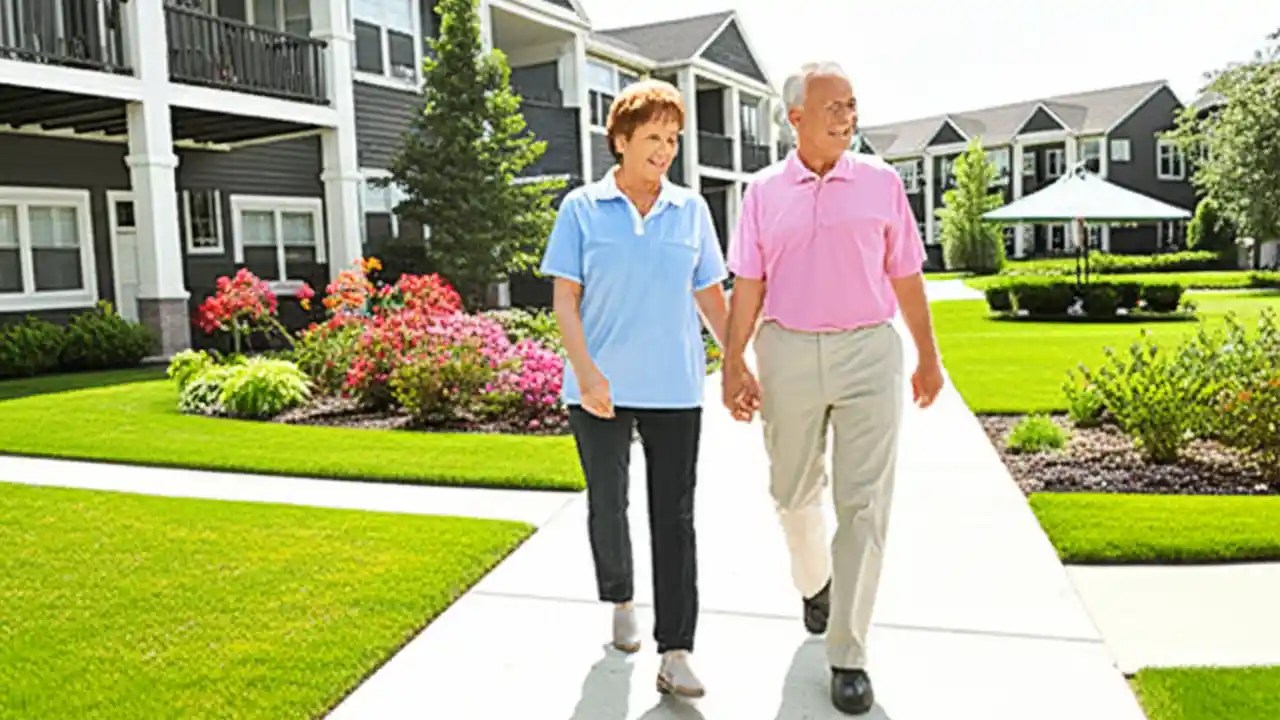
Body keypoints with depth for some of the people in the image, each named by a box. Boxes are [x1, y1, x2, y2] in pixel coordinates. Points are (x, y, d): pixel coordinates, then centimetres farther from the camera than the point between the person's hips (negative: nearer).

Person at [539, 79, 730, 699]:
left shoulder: (690, 209, 7)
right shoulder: (582, 208, 1)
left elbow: (711, 297, 11)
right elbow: (564, 300, -2)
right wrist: (586, 371, -15)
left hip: (675, 389, 1)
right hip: (601, 387, -1)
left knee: (674, 517, 1)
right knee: (608, 505, 12)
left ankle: (675, 653, 6)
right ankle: (620, 601, 39)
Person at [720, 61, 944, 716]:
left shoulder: (880, 183, 4)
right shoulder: (764, 191, 5)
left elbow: (905, 276, 8)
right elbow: (748, 286, 4)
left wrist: (928, 356, 10)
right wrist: (733, 363, -3)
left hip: (869, 351, -1)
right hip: (787, 352, 1)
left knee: (864, 504, -3)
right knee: (794, 492, 15)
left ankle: (848, 657, 7)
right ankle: (813, 584, 45)